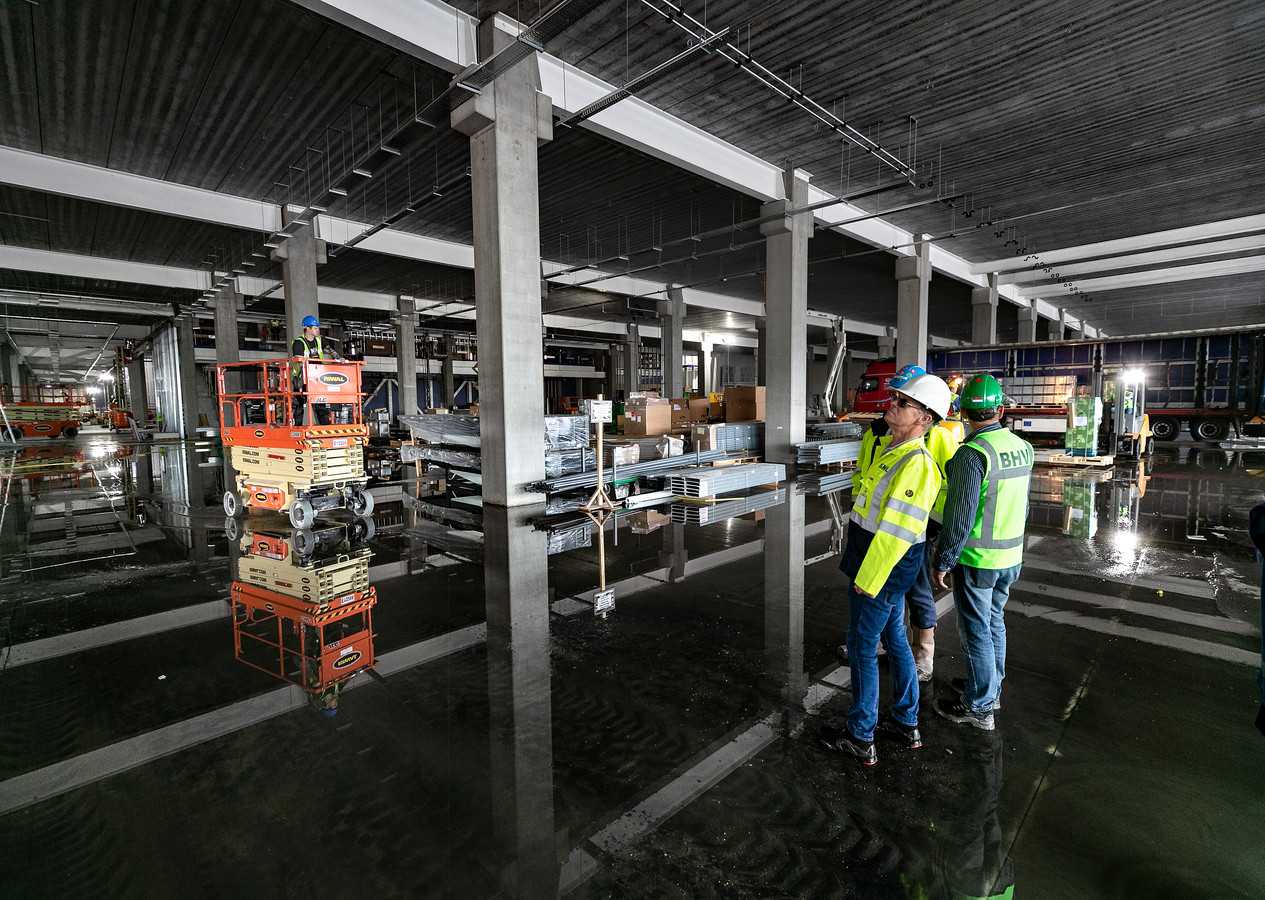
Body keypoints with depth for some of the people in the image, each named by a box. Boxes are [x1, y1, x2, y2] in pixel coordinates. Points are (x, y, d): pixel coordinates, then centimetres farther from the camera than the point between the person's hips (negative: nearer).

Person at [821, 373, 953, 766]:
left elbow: (894, 531, -26)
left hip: (881, 569, -10)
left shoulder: (915, 462, -24)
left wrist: (868, 579, -21)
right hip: (886, 566, 10)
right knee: (894, 638, 21)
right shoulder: (892, 450, 5)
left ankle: (860, 738, 21)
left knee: (862, 648, 4)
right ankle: (907, 724, 39)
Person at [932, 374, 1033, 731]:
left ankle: (979, 707, 19)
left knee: (975, 630, 6)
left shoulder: (971, 454, -22)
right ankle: (991, 687, 39)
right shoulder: (1023, 447, 2)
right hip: (1012, 556, 8)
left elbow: (959, 517, -22)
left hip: (976, 558, -8)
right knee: (994, 621, 22)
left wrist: (943, 562, -13)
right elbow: (1022, 505, 14)